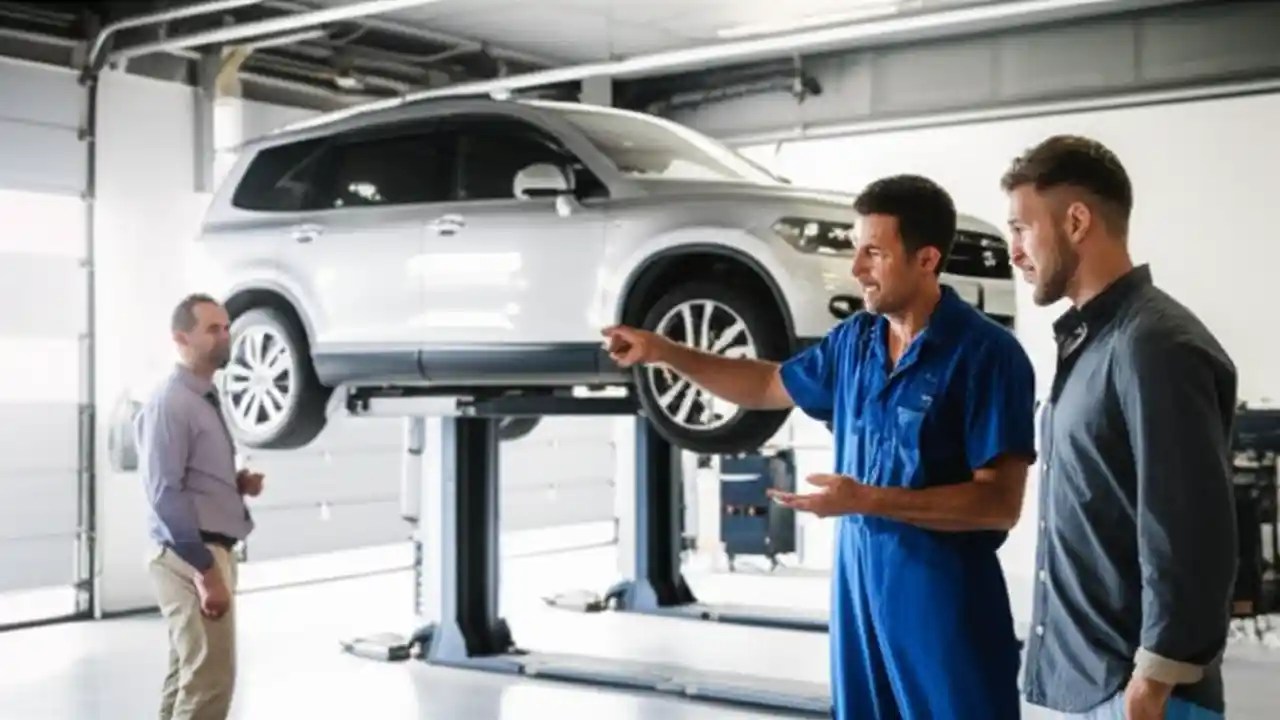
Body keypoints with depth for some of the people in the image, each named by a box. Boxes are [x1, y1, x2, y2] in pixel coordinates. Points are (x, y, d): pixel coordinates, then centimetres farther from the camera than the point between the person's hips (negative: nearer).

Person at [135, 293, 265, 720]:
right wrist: (206, 571, -23)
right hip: (191, 560, -10)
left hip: (209, 554, 10)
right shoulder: (170, 404, -15)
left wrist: (240, 484, 4)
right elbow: (166, 494, -21)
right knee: (209, 681, -11)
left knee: (187, 677, 17)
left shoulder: (207, 400, 15)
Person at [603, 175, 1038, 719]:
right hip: (858, 578, 7)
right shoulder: (854, 339, 6)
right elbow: (771, 385, 22)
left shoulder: (986, 353, -15)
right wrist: (664, 352, 14)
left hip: (945, 592, -7)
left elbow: (1001, 503, -19)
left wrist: (868, 500, -25)